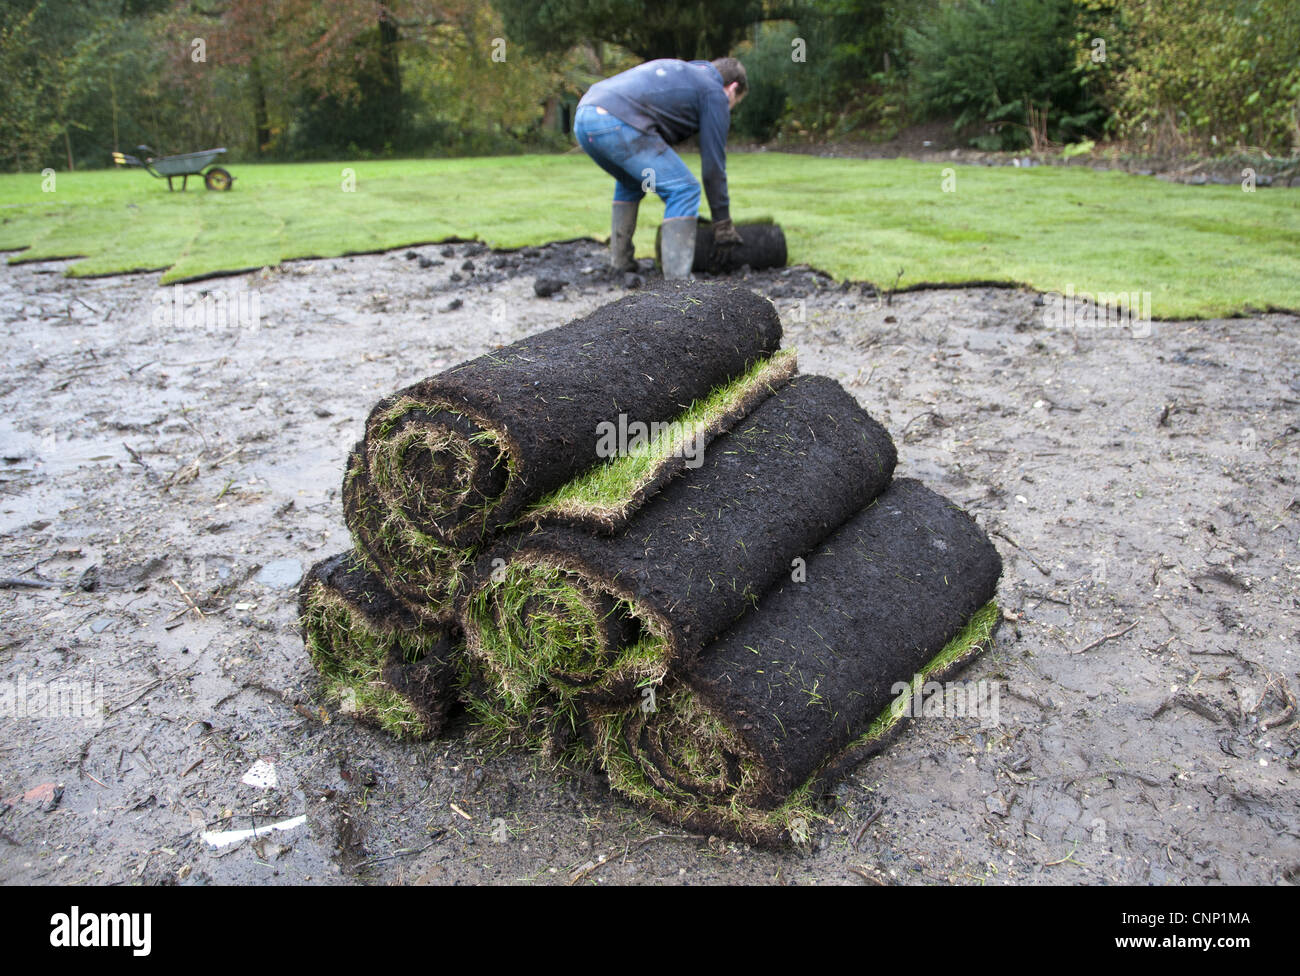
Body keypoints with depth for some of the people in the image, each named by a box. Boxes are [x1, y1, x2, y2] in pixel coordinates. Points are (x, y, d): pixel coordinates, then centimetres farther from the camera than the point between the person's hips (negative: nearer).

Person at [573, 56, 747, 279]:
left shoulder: (678, 71, 36)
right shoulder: (714, 93, 12)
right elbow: (713, 163, 8)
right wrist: (723, 222, 17)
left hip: (583, 118, 9)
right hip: (618, 123, -9)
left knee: (630, 183, 31)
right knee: (684, 189, -1)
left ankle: (620, 261, 29)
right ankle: (677, 278, -7)